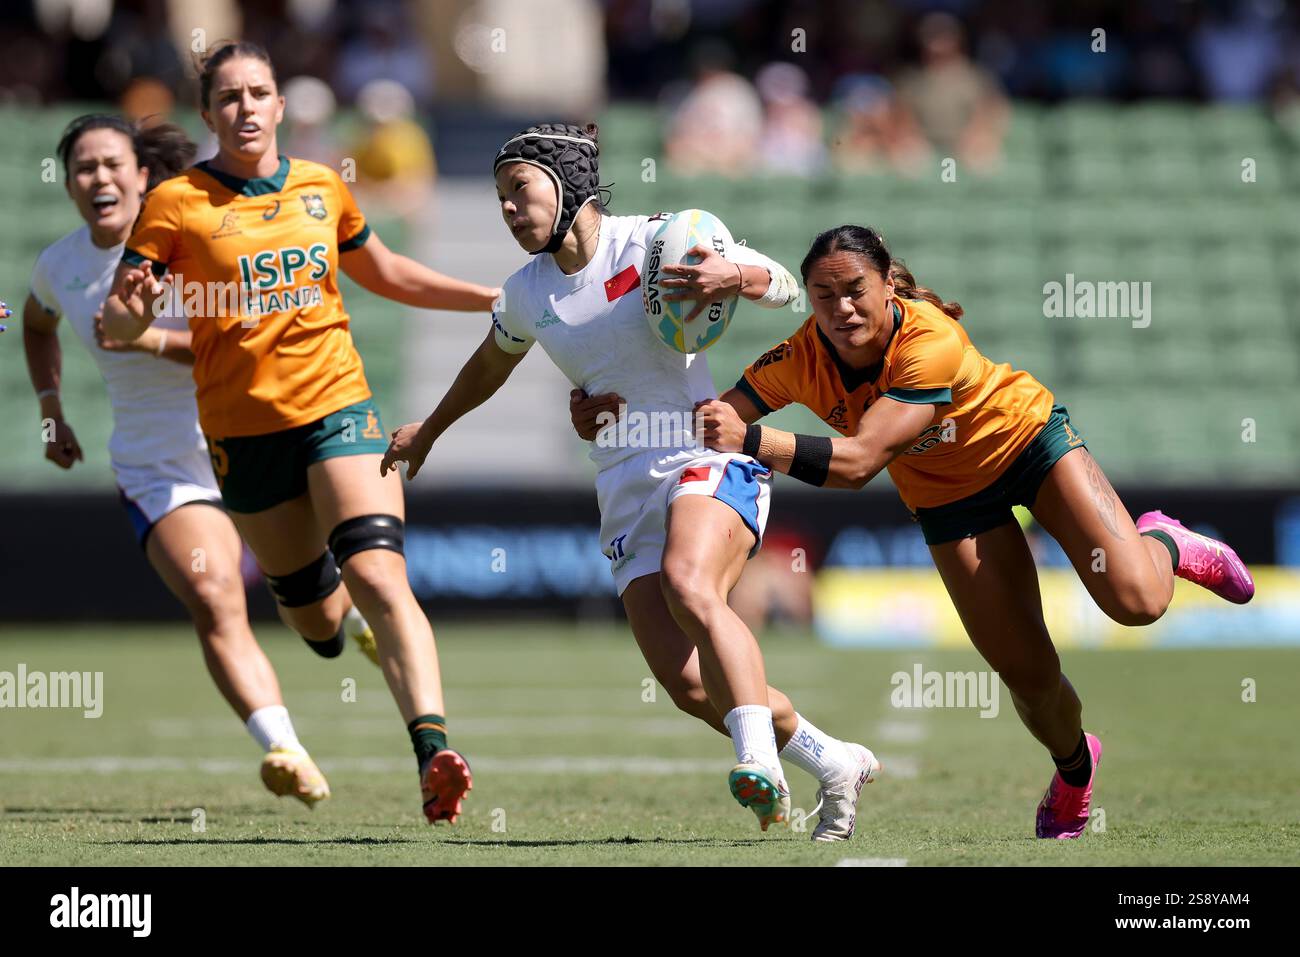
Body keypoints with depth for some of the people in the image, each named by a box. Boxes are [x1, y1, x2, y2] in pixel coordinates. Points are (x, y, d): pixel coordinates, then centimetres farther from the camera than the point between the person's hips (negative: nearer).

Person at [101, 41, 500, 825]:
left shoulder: (323, 188, 7)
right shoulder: (177, 202, -3)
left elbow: (385, 273, 24)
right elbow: (118, 323, -5)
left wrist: (498, 299, 22)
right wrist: (131, 309, -29)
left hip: (336, 405, 1)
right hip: (243, 428, -1)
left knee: (377, 577, -21)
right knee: (314, 616, 9)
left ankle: (433, 746, -32)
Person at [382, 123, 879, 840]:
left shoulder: (653, 241, -4)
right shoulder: (526, 295, 12)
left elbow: (782, 284, -4)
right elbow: (490, 365, 34)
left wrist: (734, 277, -26)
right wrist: (428, 431, 46)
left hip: (708, 456, -5)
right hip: (626, 488, 5)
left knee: (689, 586, -37)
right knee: (687, 684, -11)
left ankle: (761, 763, -45)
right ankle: (835, 765, 8)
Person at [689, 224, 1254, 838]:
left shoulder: (933, 342, -38)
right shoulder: (801, 360, -23)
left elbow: (858, 462, -45)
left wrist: (752, 439, -53)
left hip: (1028, 440, -3)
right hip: (949, 499, 3)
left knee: (1136, 601, -20)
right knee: (1029, 677, -5)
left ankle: (1162, 544, 18)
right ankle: (1074, 770, 29)